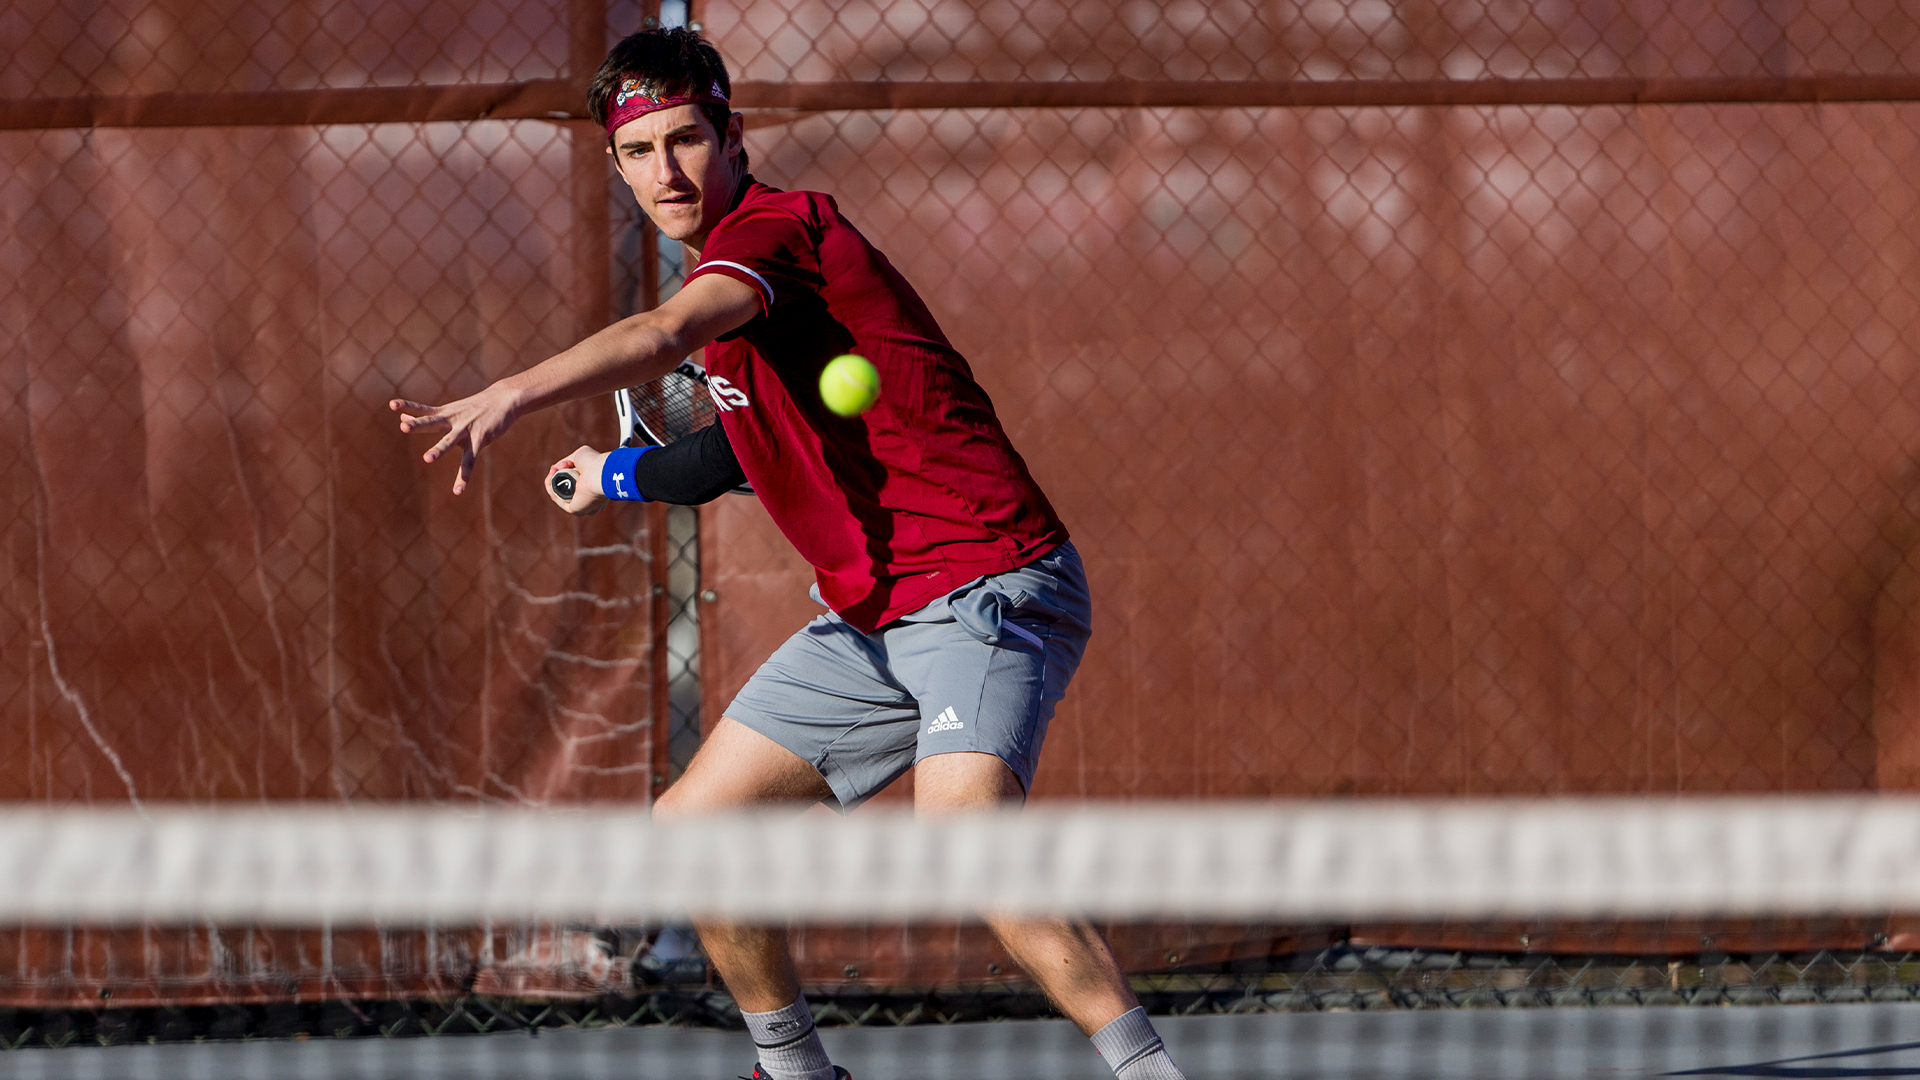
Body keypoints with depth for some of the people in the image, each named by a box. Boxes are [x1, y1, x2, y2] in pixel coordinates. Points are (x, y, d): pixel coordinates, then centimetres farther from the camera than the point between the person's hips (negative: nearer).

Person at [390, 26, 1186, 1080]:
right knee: (687, 831, 9)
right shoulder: (726, 270, 15)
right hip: (870, 618, 10)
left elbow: (661, 336, -35)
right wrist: (627, 474, 42)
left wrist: (510, 396, -48)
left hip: (985, 586, -10)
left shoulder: (777, 228, -14)